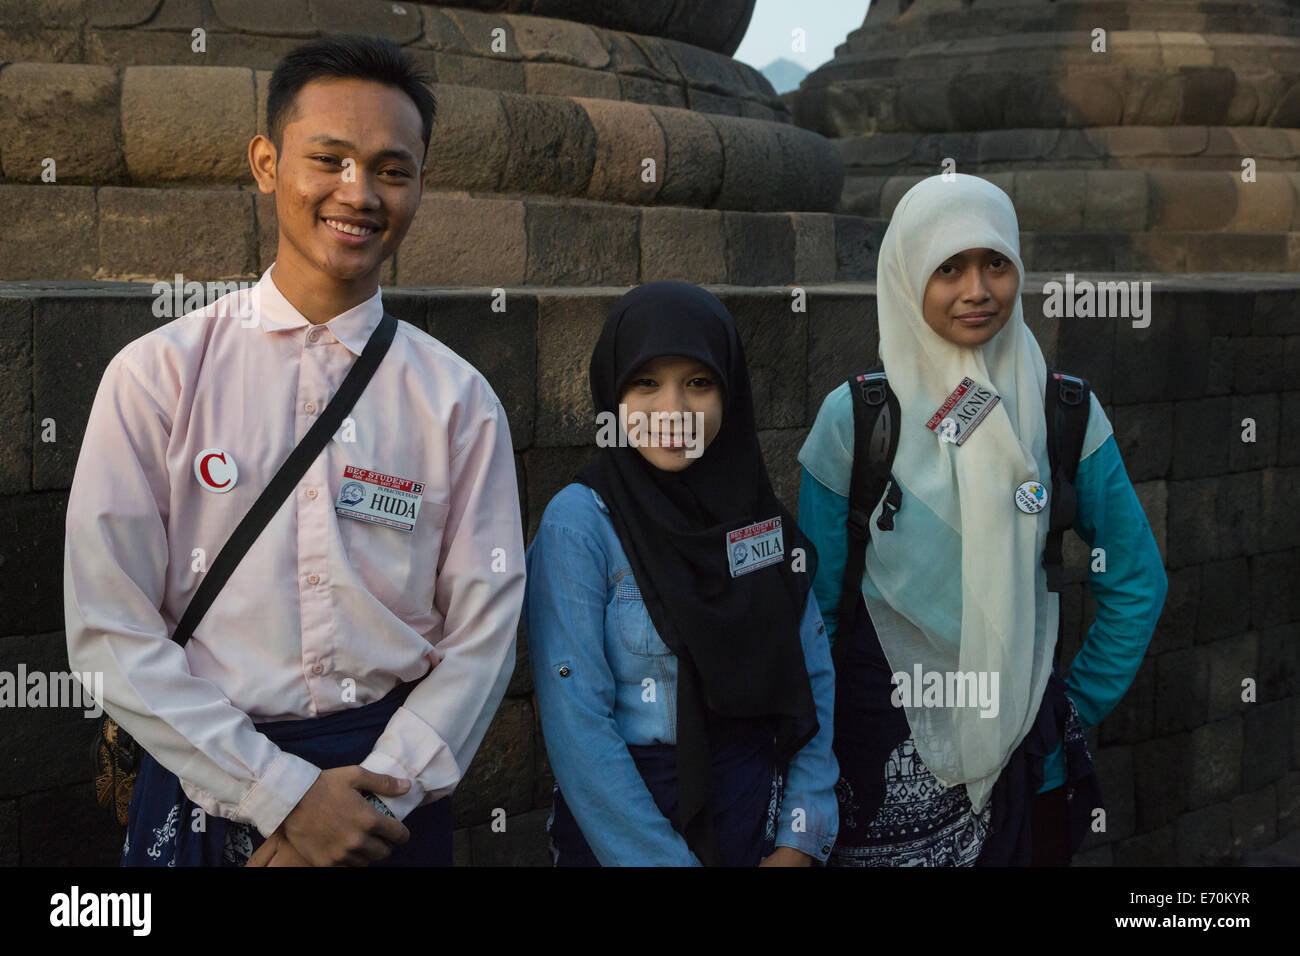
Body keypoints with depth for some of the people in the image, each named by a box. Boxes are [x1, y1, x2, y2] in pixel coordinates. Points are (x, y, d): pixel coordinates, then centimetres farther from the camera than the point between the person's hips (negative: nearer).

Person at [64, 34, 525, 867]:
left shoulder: (459, 402, -1)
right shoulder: (157, 377, -5)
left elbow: (482, 633, -1)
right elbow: (111, 632, -9)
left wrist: (376, 795, -13)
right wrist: (284, 795, -14)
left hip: (392, 797, 1)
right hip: (206, 787, -1)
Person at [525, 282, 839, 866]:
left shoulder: (756, 511, 0)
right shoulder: (580, 522, -13)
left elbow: (812, 677, 1)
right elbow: (576, 724, -17)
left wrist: (800, 842, -6)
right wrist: (663, 859, -17)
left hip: (756, 810, 4)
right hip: (619, 825, -4)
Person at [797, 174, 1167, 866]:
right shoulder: (852, 417, -8)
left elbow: (1135, 582, 6)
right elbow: (817, 604, -1)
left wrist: (1078, 706, 5)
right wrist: (817, 743, 1)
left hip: (1024, 739, 2)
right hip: (887, 742, -1)